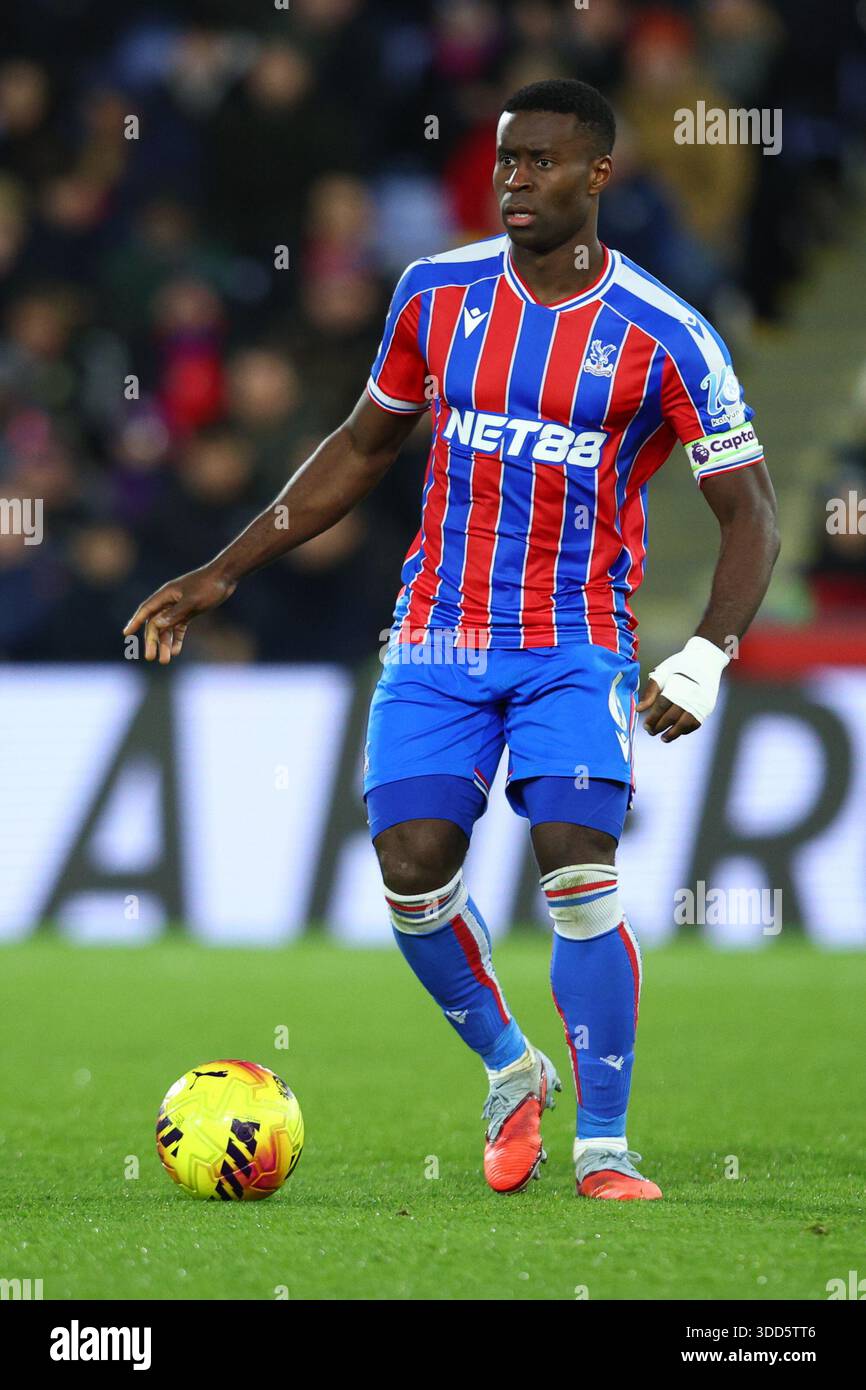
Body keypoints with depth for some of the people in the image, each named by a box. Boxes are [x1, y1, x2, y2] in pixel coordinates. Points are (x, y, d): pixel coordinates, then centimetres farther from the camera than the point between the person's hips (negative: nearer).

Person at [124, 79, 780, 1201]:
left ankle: (603, 1144, -7)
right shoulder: (437, 293, 3)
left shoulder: (661, 337, -8)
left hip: (576, 646, -3)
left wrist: (703, 664, -17)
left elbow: (749, 514, -3)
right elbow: (363, 447, 17)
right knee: (411, 873, -9)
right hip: (437, 640, 3)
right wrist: (221, 575, 14)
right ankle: (510, 1071, 18)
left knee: (576, 872, -18)